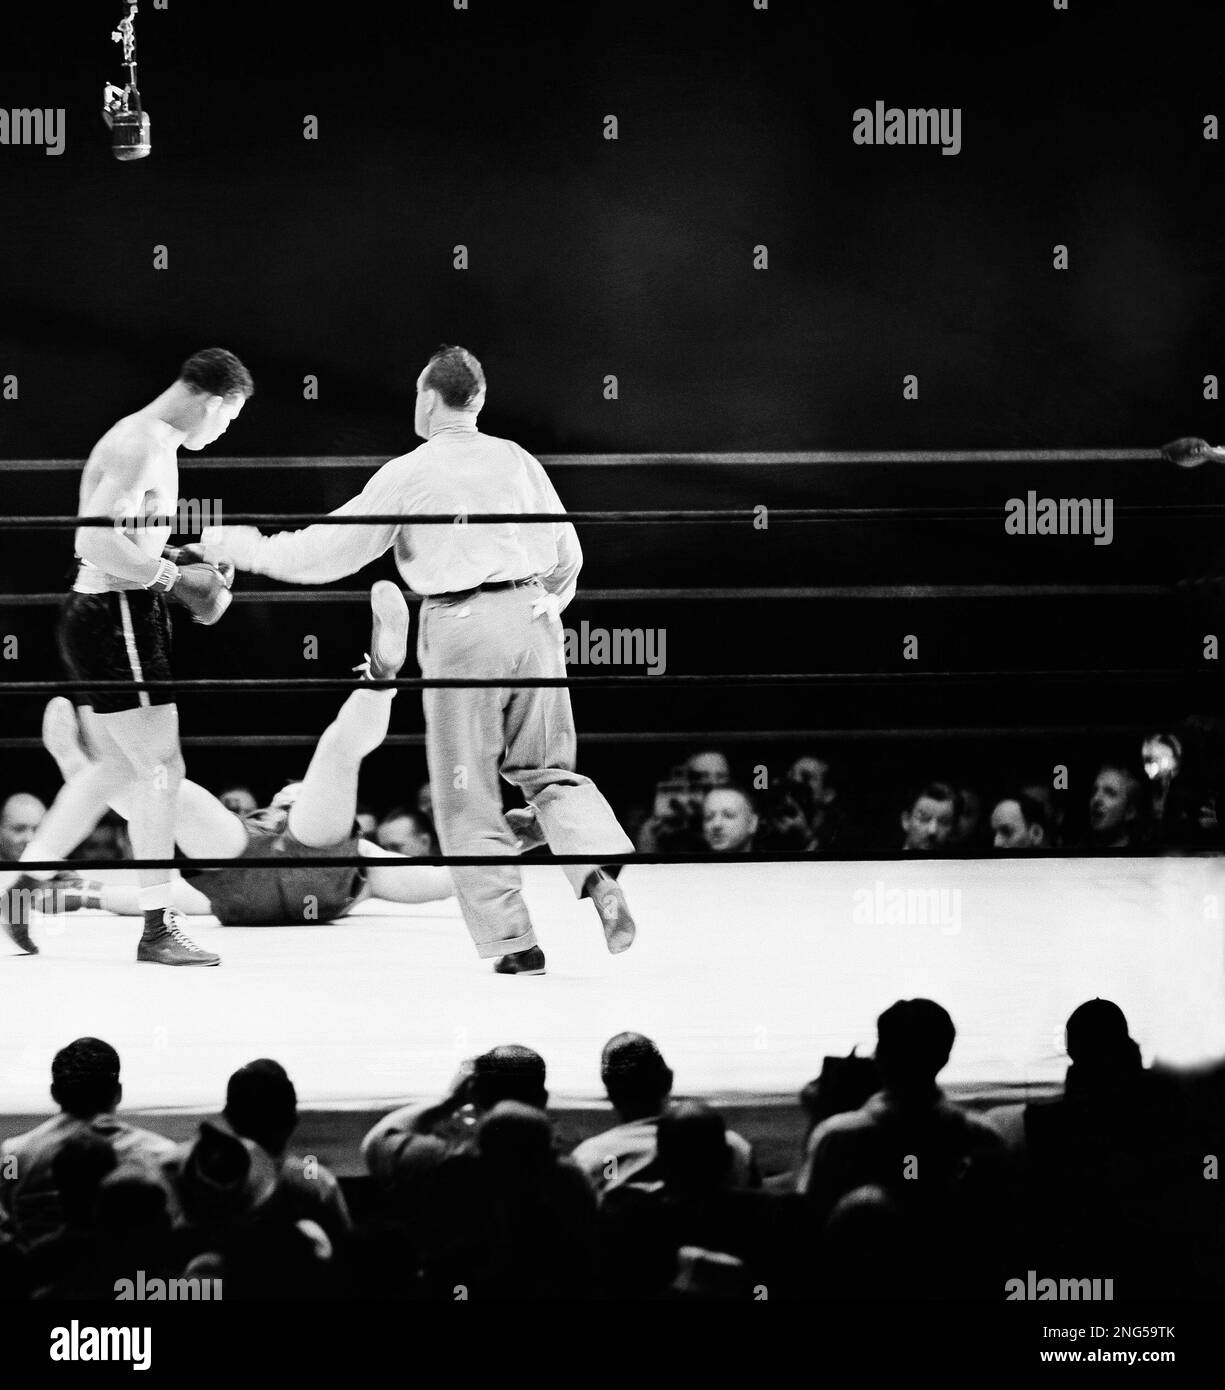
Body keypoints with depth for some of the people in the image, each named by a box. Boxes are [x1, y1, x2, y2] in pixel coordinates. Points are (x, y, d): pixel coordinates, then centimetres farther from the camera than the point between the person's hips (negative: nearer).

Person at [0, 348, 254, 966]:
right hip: (116, 618, -11)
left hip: (114, 618, 11)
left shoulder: (157, 444, 16)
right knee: (160, 768, -7)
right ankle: (158, 927, -3)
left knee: (116, 767, 18)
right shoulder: (136, 446, -18)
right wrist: (175, 576, -19)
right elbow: (98, 543, -26)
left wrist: (178, 562, 13)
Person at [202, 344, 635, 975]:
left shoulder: (406, 473, -2)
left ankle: (512, 940, 2)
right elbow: (566, 552, 13)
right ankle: (599, 869, -14)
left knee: (469, 795, 5)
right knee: (548, 770, 14)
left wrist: (248, 548, 14)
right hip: (531, 616, 4)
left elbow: (331, 549, 2)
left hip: (459, 628, -4)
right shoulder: (515, 460, 10)